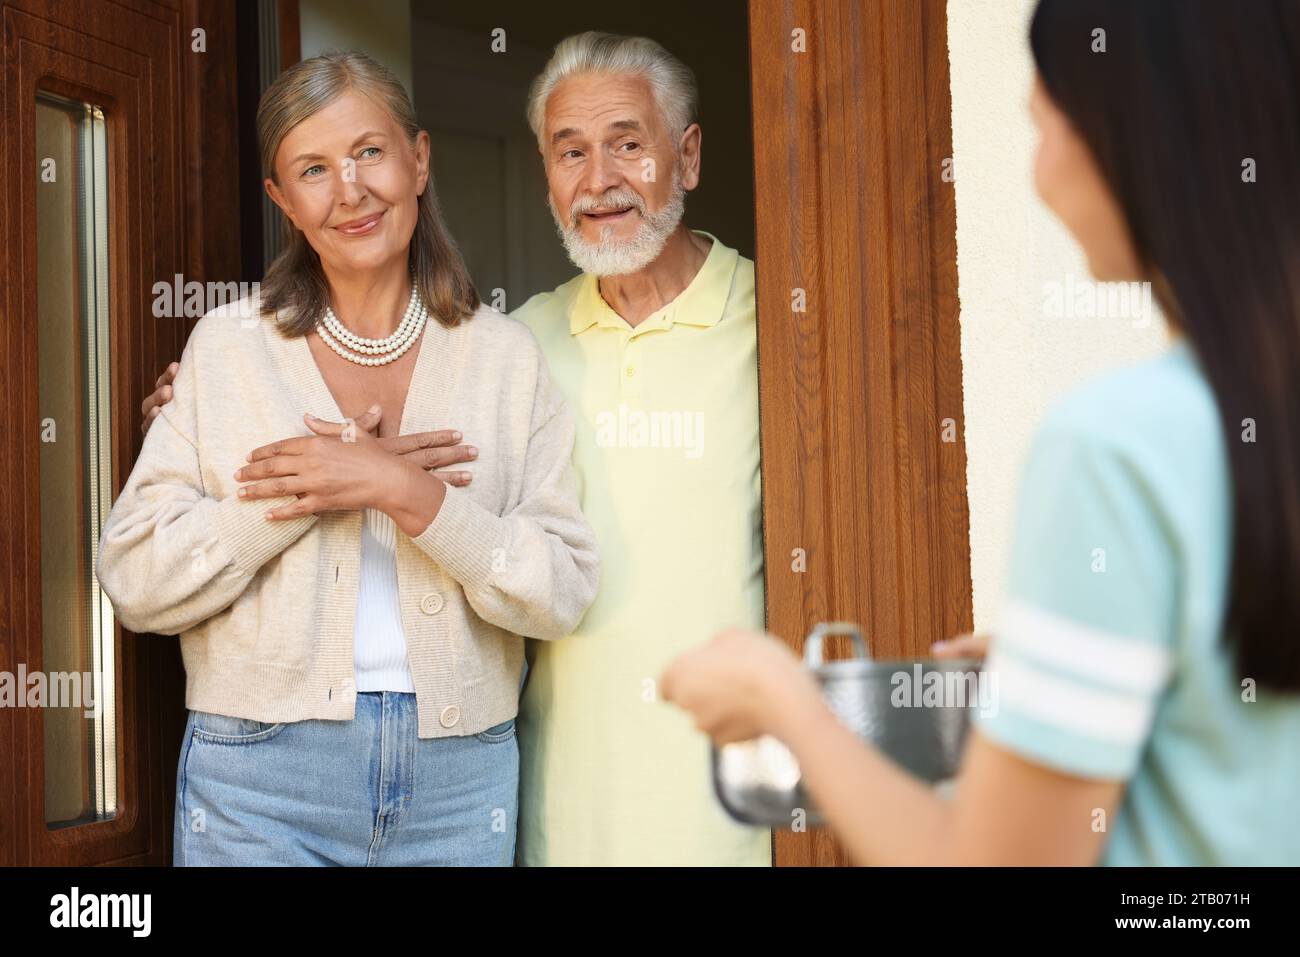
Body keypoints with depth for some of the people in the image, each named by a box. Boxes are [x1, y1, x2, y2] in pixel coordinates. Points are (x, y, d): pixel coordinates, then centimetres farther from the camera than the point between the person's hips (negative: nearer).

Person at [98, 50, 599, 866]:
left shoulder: (506, 358, 3)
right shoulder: (225, 348, 2)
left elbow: (565, 593, -5)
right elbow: (136, 582, -5)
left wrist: (403, 491, -17)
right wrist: (328, 488, -13)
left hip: (461, 778, 1)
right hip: (262, 776, -1)